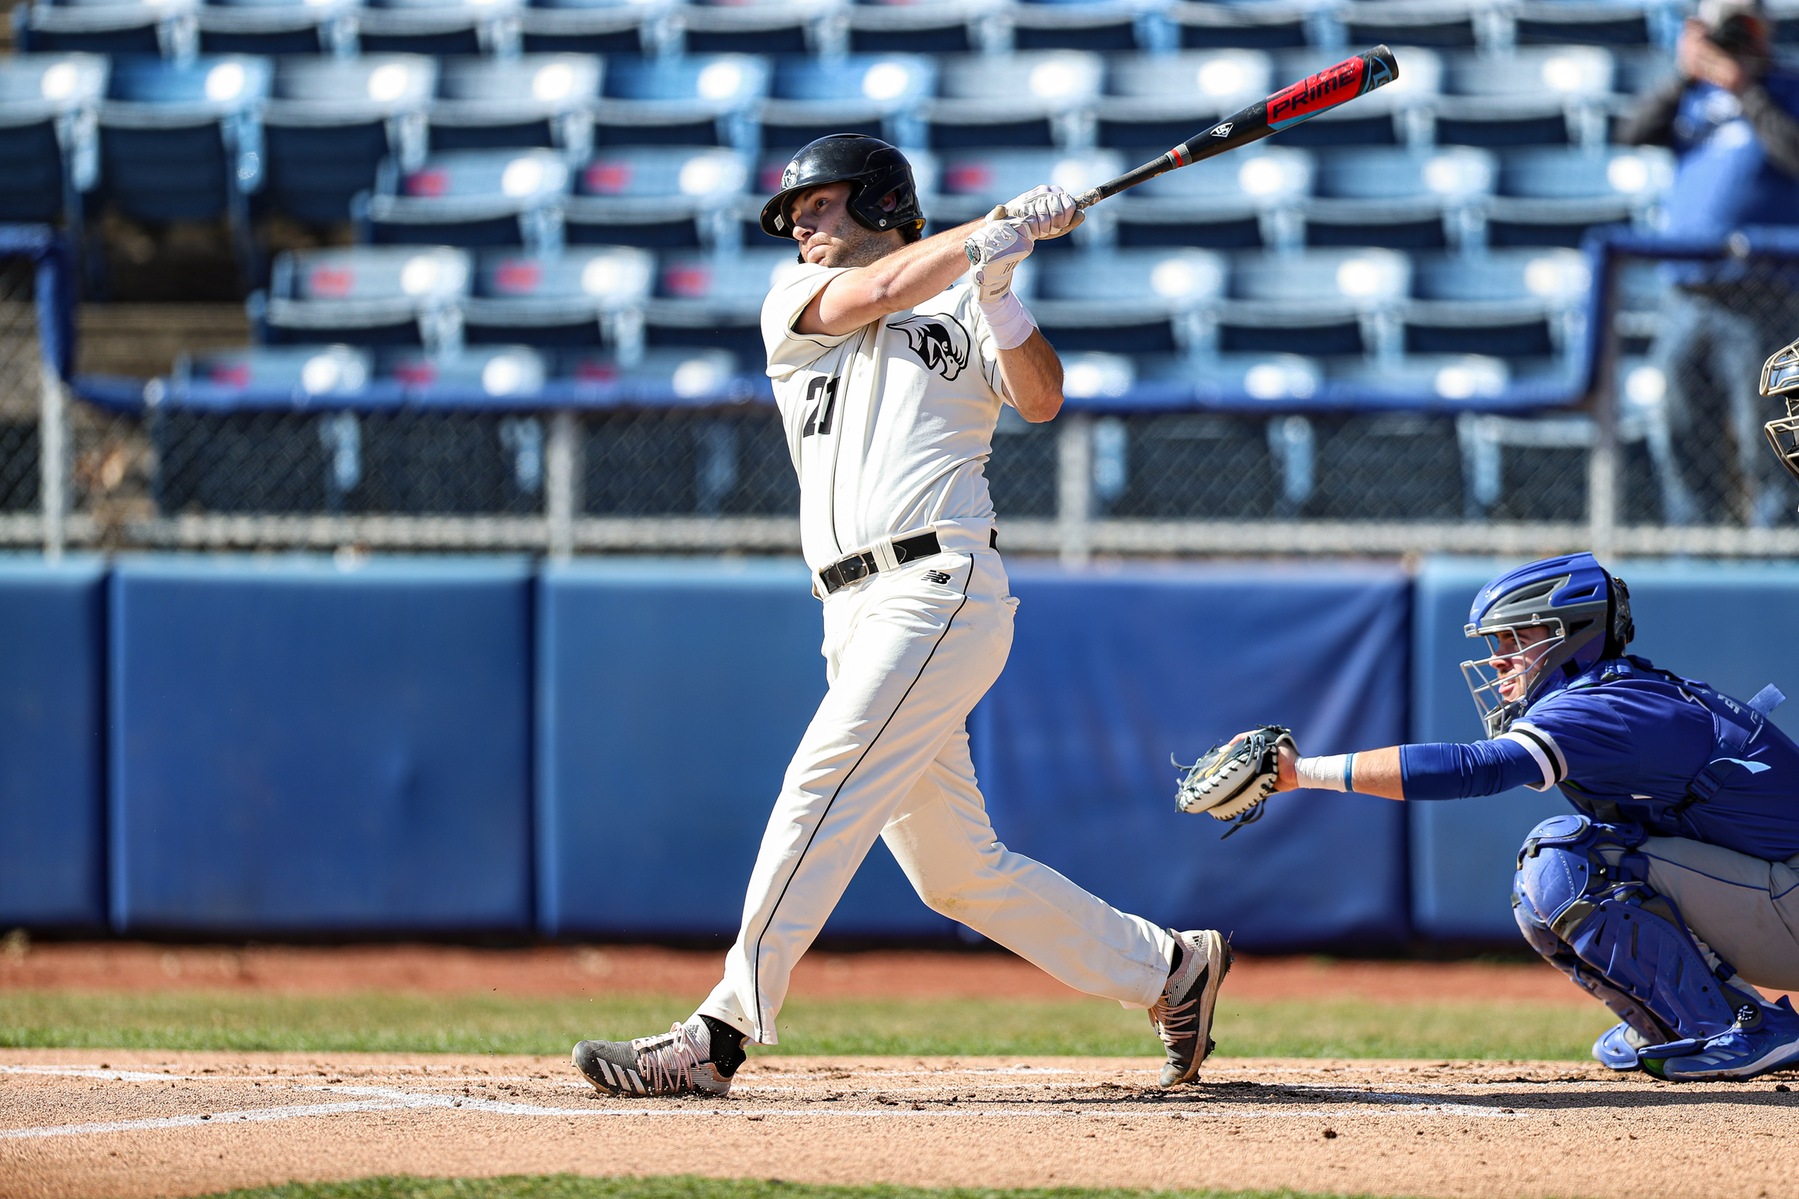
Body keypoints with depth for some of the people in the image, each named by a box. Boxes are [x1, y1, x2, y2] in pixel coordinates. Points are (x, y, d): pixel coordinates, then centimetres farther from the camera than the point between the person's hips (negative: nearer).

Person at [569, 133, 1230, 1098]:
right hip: (861, 616, 6)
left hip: (941, 589, -6)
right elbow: (875, 292, 2)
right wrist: (998, 229, 0)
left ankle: (719, 1035, -22)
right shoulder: (796, 301, 22)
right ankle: (1166, 967, 18)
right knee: (954, 869, 6)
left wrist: (999, 295, -14)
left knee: (822, 793, -18)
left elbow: (1040, 399, -2)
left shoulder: (962, 312, 12)